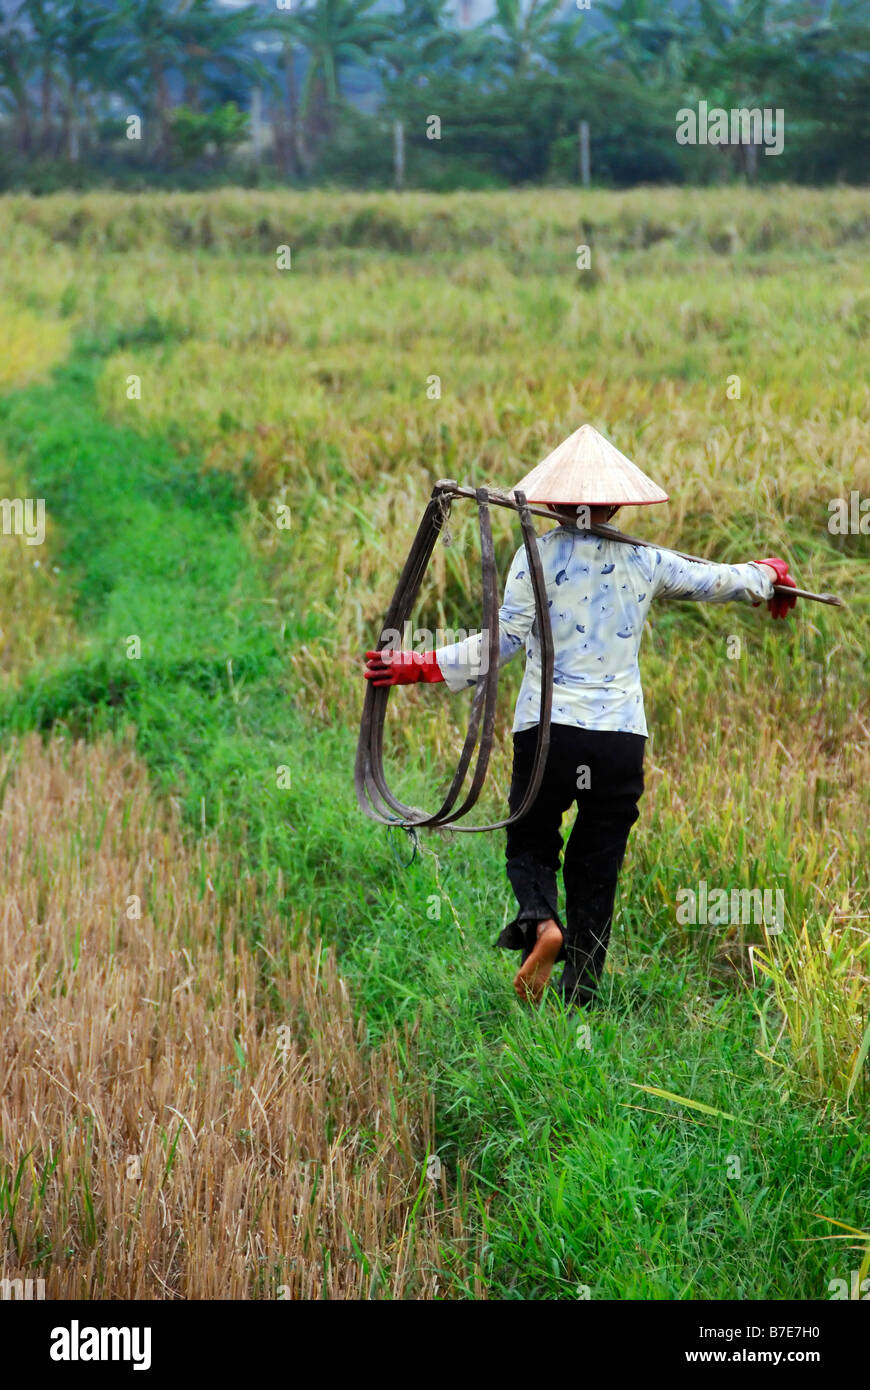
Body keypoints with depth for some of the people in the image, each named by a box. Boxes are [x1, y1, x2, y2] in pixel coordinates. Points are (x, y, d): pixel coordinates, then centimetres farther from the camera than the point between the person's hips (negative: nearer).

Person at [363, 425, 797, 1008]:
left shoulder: (537, 555, 0)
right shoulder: (644, 562, 7)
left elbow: (503, 640, -7)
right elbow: (714, 581, 22)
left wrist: (418, 665, -4)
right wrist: (768, 575, 44)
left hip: (547, 728, -2)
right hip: (621, 736, 2)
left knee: (530, 843, 16)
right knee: (597, 869, 10)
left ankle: (540, 920, -16)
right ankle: (580, 997, 7)